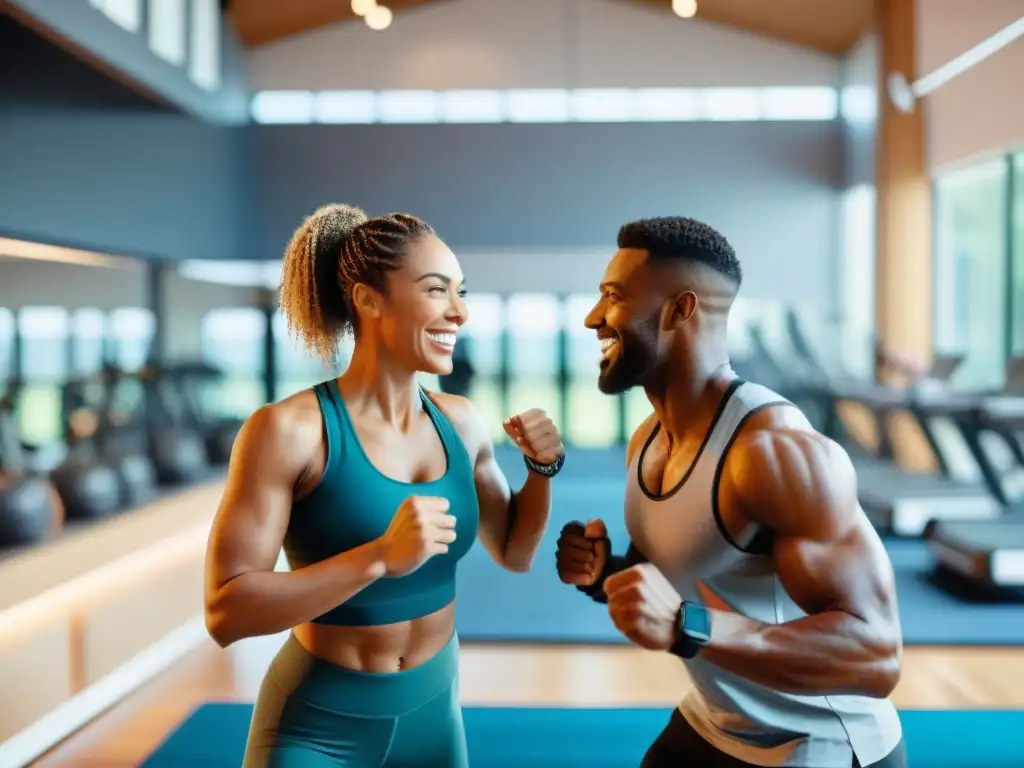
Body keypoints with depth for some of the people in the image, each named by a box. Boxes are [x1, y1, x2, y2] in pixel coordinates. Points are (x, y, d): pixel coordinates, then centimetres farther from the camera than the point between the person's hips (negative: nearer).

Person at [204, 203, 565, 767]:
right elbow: (226, 611, -22)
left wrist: (542, 468, -7)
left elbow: (513, 553, 10)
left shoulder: (459, 423, -3)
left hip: (433, 713, 6)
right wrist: (380, 558, -31)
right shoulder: (288, 429, -19)